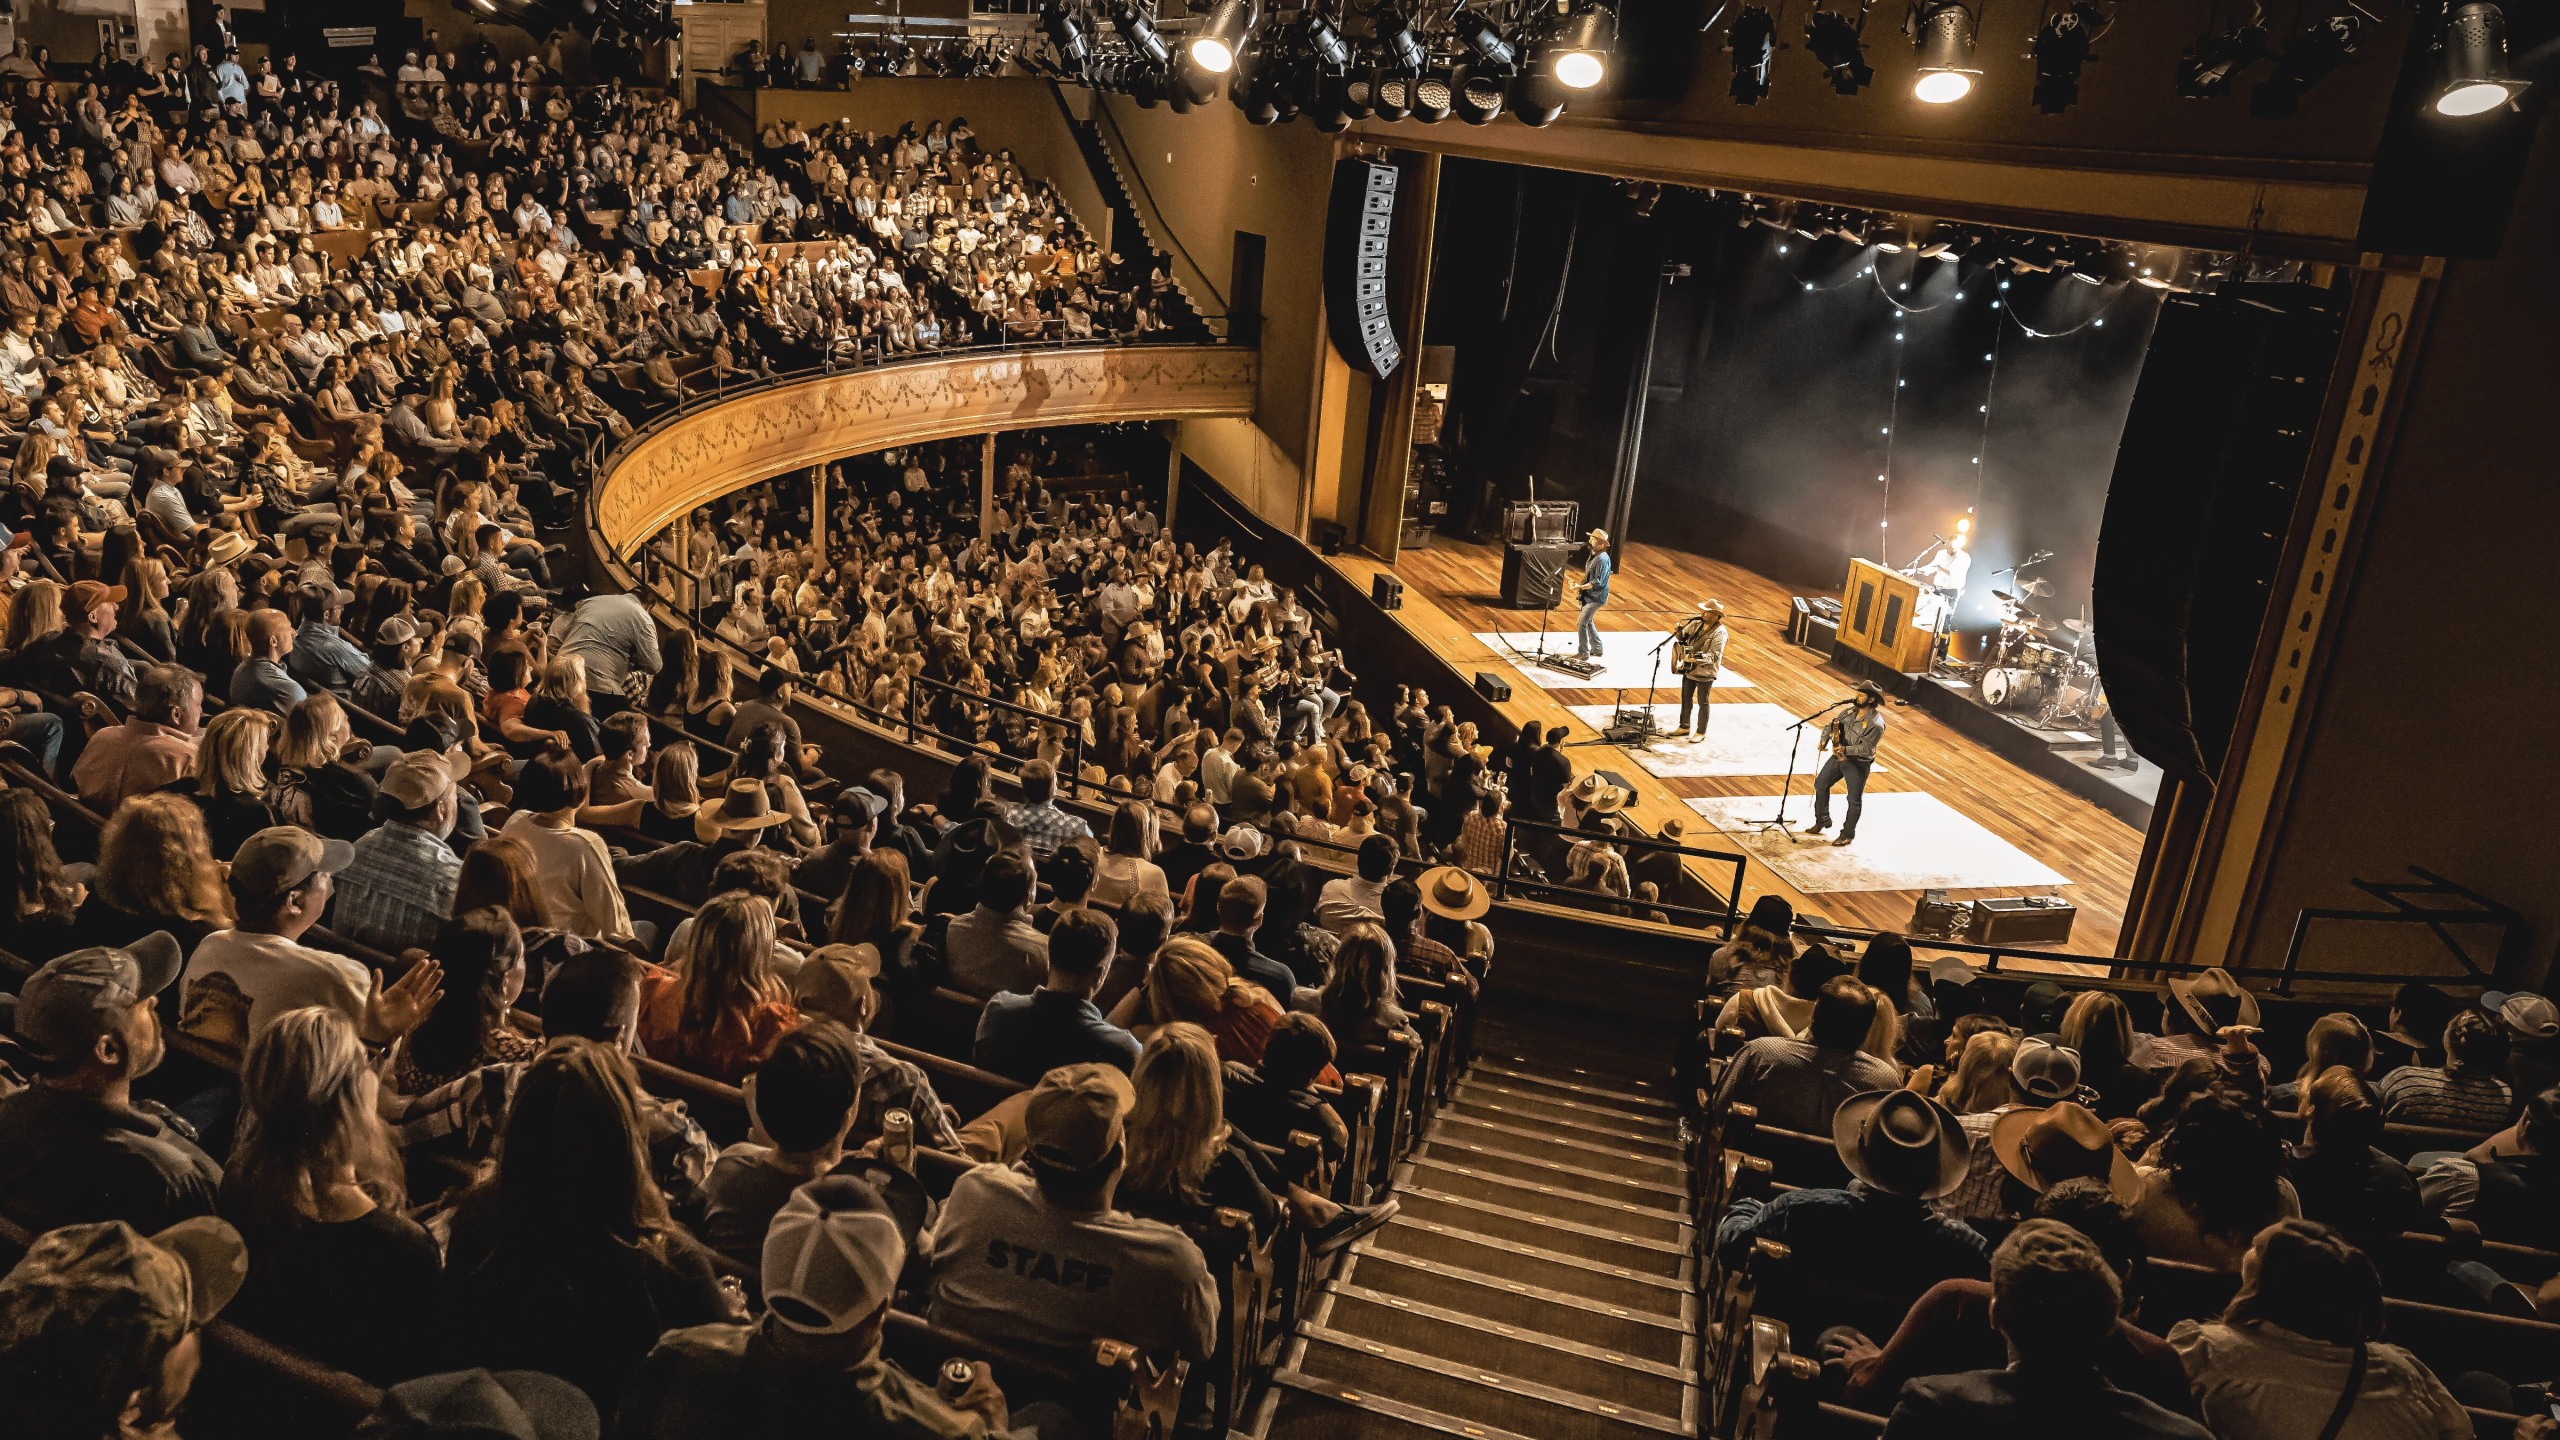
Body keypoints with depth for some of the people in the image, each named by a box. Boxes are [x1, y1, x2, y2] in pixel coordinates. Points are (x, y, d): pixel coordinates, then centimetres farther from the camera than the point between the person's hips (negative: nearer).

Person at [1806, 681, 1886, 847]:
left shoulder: (1875, 723, -22)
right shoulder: (1851, 710, 0)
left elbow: (1866, 748, -26)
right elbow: (1831, 724, 5)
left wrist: (1845, 749, -34)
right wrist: (1824, 740, -11)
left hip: (1858, 763, -7)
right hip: (1838, 757, 7)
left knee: (1854, 800, 3)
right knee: (1820, 784, 14)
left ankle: (1847, 834, 17)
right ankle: (1822, 821, 31)